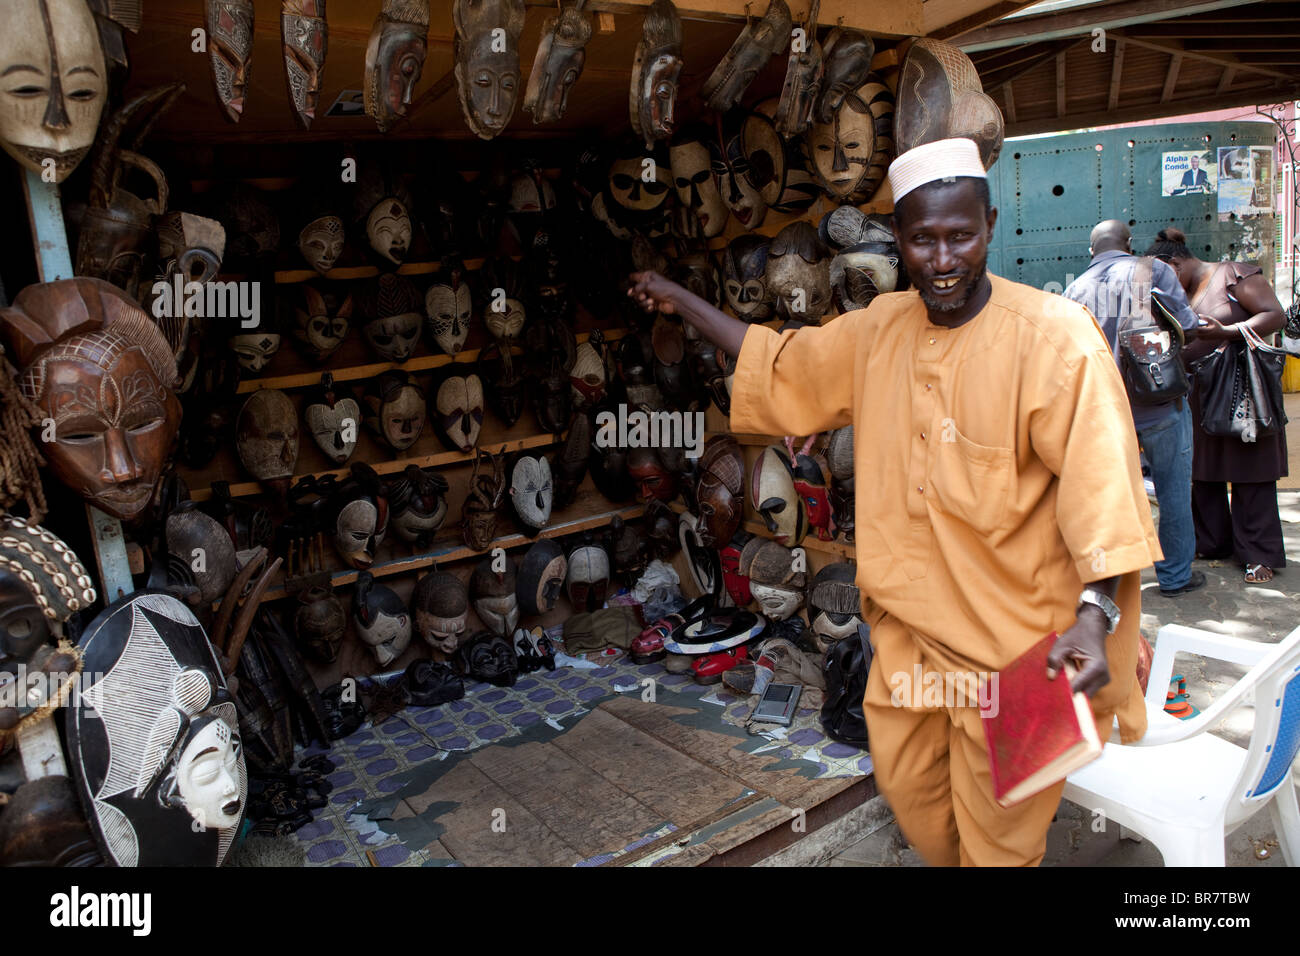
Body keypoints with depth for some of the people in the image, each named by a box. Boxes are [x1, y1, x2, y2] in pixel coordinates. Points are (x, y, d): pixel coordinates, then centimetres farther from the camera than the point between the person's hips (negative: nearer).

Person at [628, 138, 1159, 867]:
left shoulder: (1054, 336, -17)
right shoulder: (879, 329, 2)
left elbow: (1100, 484, -19)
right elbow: (780, 367, 13)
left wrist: (1095, 616, -29)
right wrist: (681, 301, 15)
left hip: (1012, 639, -5)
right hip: (906, 622, 6)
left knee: (998, 834, 13)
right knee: (906, 784, 24)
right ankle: (946, 861, 52)